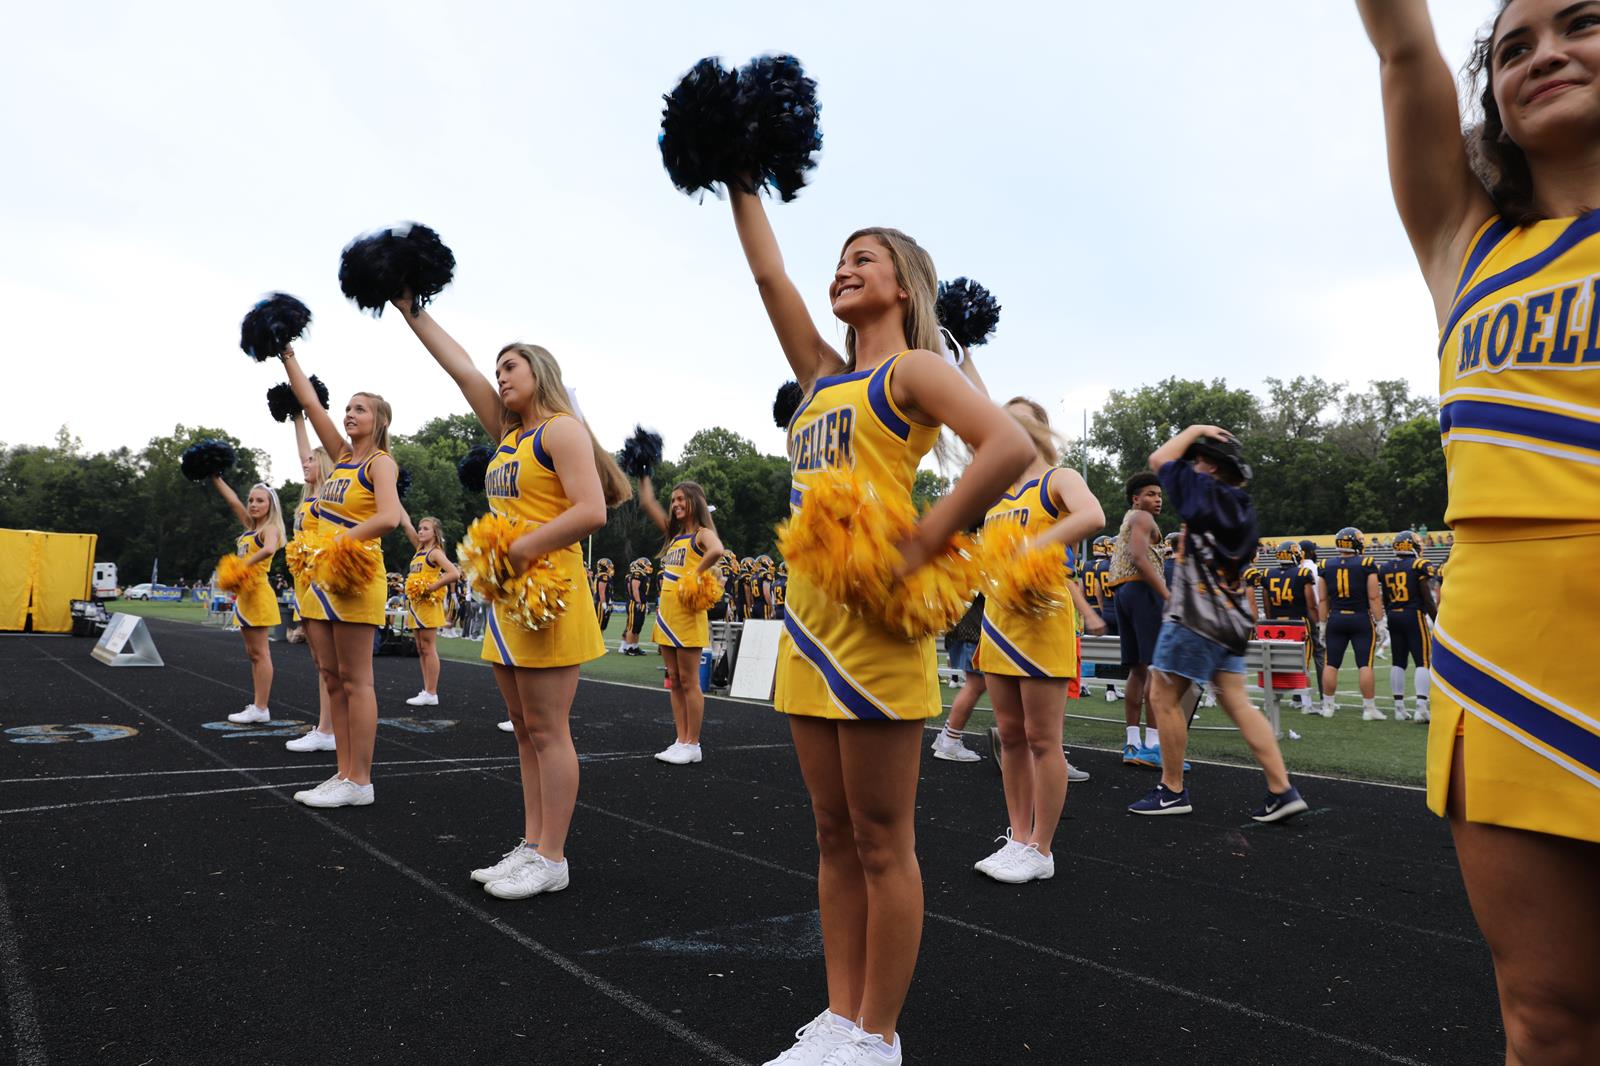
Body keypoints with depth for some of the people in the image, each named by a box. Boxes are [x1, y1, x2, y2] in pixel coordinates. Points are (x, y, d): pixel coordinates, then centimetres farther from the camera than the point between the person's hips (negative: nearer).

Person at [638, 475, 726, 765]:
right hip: (666, 613, 8)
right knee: (674, 682, 10)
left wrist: (696, 574, -22)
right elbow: (648, 503, 16)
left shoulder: (702, 533, -7)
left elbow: (717, 551, -31)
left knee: (689, 682, -2)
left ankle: (692, 745, 5)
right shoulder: (674, 533, 16)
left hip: (688, 615, -8)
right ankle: (681, 742, 16)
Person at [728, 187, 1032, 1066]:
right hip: (809, 616, 8)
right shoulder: (823, 377, 19)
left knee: (882, 841, 3)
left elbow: (1009, 444, -18)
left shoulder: (911, 369, -2)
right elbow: (768, 272, 21)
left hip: (875, 620, -8)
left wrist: (919, 547, -19)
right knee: (835, 838, 13)